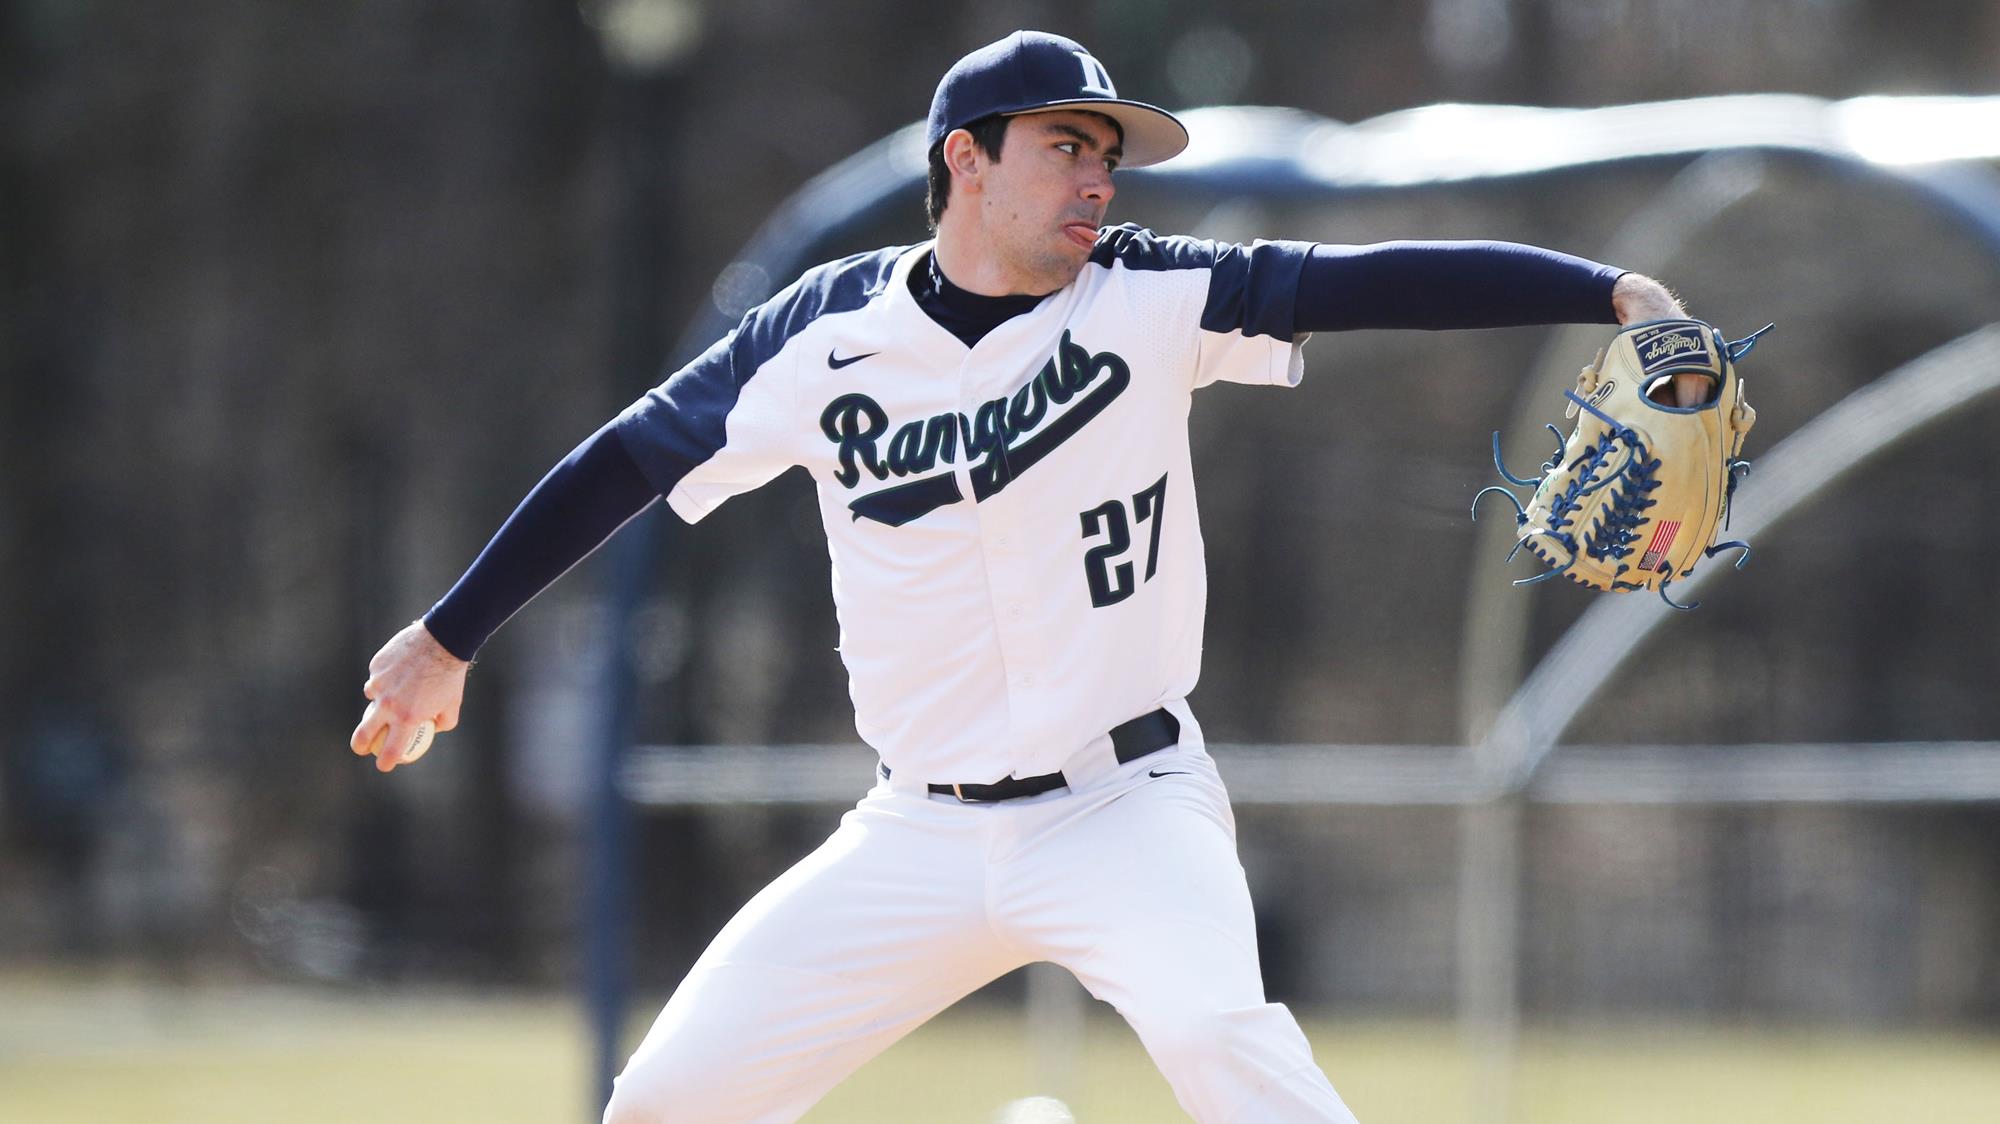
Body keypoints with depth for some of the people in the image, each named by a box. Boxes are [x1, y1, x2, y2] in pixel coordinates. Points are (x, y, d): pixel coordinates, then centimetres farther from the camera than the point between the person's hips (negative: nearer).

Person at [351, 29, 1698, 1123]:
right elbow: (633, 461, 6)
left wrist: (1613, 294, -31)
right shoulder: (831, 332, -4)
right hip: (925, 832, 3)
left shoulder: (1149, 301, -8)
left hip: (1130, 809, -3)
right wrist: (449, 639, 9)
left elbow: (1374, 281, -18)